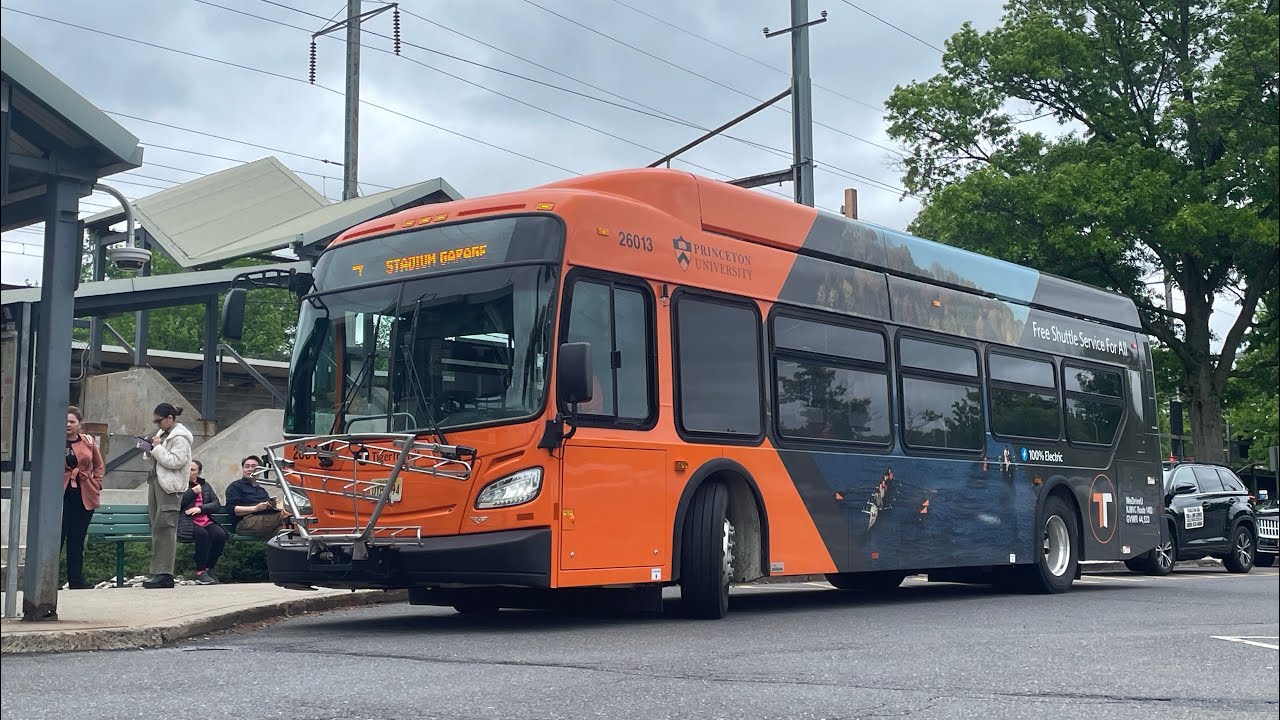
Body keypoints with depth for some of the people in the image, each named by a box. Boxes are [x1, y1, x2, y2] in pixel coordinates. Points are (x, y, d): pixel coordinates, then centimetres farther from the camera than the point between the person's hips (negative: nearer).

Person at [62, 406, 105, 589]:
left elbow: (99, 466, 16)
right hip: (61, 495, -3)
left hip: (84, 497, 3)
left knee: (77, 540, 8)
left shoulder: (88, 442, 8)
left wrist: (96, 485, 6)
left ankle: (76, 579, 14)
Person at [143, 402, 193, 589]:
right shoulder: (164, 434, 19)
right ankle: (157, 572, 8)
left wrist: (158, 448, -12)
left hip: (170, 486, -9)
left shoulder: (180, 437, -9)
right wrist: (151, 449, 7)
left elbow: (175, 461, -19)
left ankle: (164, 574, -12)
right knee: (157, 528, 7)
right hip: (156, 482, 9)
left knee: (164, 528, -11)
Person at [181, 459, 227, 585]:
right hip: (187, 521, -4)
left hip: (206, 521, 4)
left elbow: (217, 505, 11)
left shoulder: (205, 485, 23)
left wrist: (200, 508, -6)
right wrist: (193, 491, -2)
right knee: (202, 534, -35)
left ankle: (208, 568, -11)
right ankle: (200, 572, -25)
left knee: (220, 535, -26)